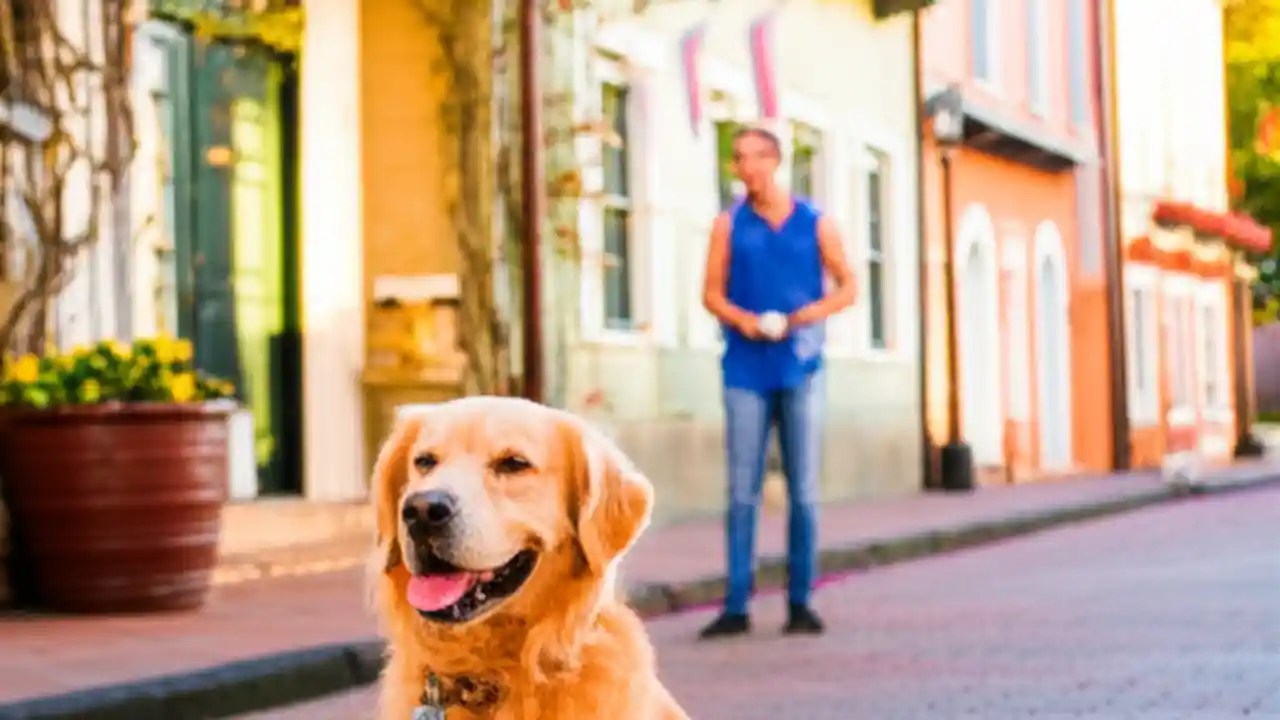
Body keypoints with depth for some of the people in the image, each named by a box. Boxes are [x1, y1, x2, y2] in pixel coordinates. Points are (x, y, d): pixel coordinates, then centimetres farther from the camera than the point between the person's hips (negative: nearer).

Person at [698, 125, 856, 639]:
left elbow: (846, 287, 8)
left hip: (800, 368, 0)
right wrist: (741, 319, -14)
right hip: (746, 369, 0)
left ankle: (800, 603, 8)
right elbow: (712, 293, 6)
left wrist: (816, 311, -12)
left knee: (803, 490, 2)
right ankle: (736, 606, -1)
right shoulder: (729, 225, 6)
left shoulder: (815, 224, 5)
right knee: (742, 491, -2)